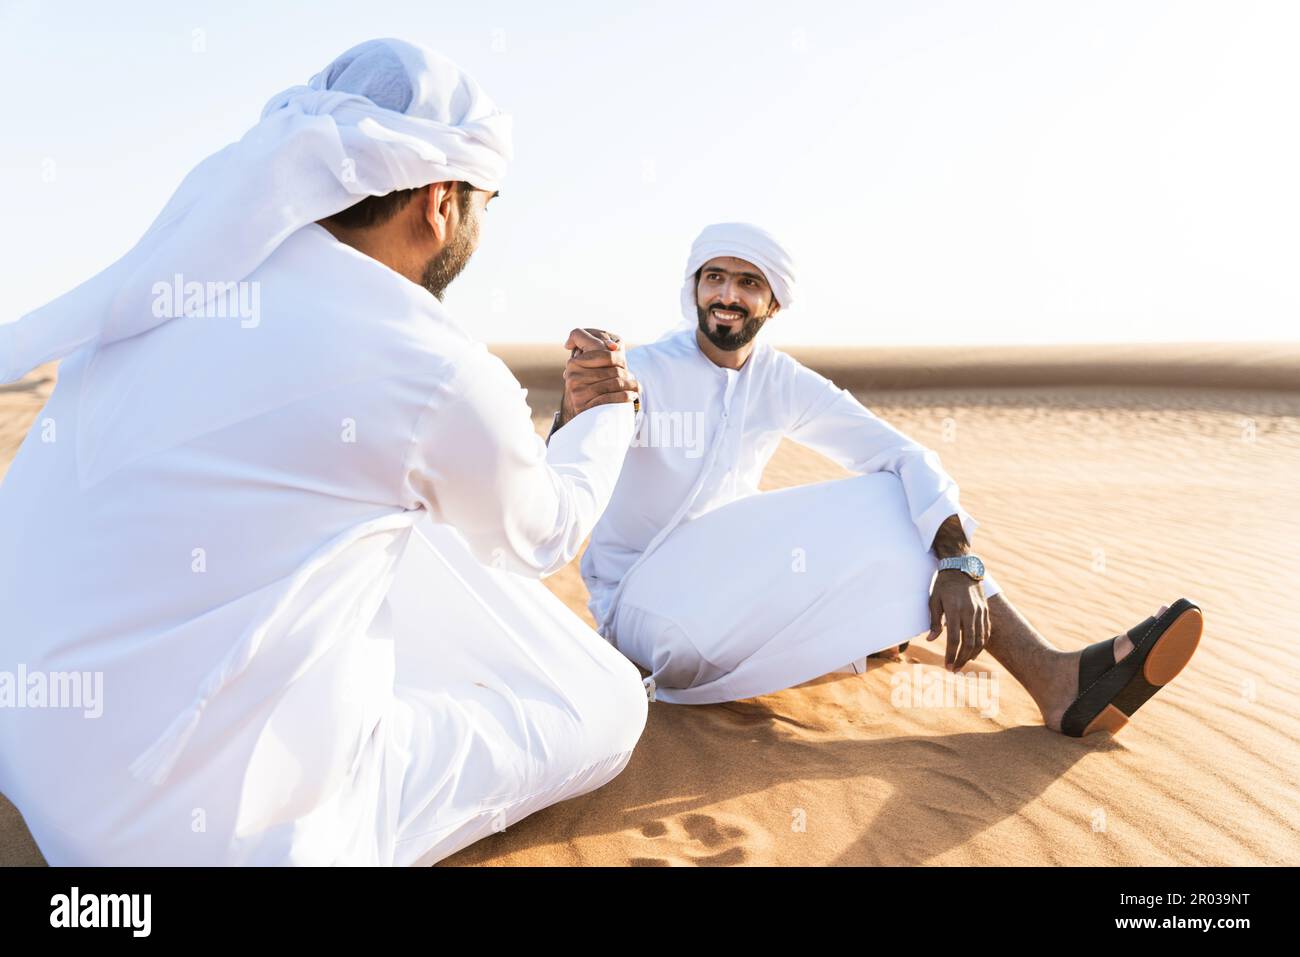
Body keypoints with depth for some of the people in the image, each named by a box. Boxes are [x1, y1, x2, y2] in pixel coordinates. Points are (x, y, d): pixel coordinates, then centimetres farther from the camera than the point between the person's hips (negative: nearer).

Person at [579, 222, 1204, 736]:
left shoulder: (781, 381, -1)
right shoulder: (641, 373, -14)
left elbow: (903, 455, -9)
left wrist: (958, 560, -26)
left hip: (733, 590, 6)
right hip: (643, 608, -5)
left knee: (897, 502, -12)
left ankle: (1052, 677, -16)